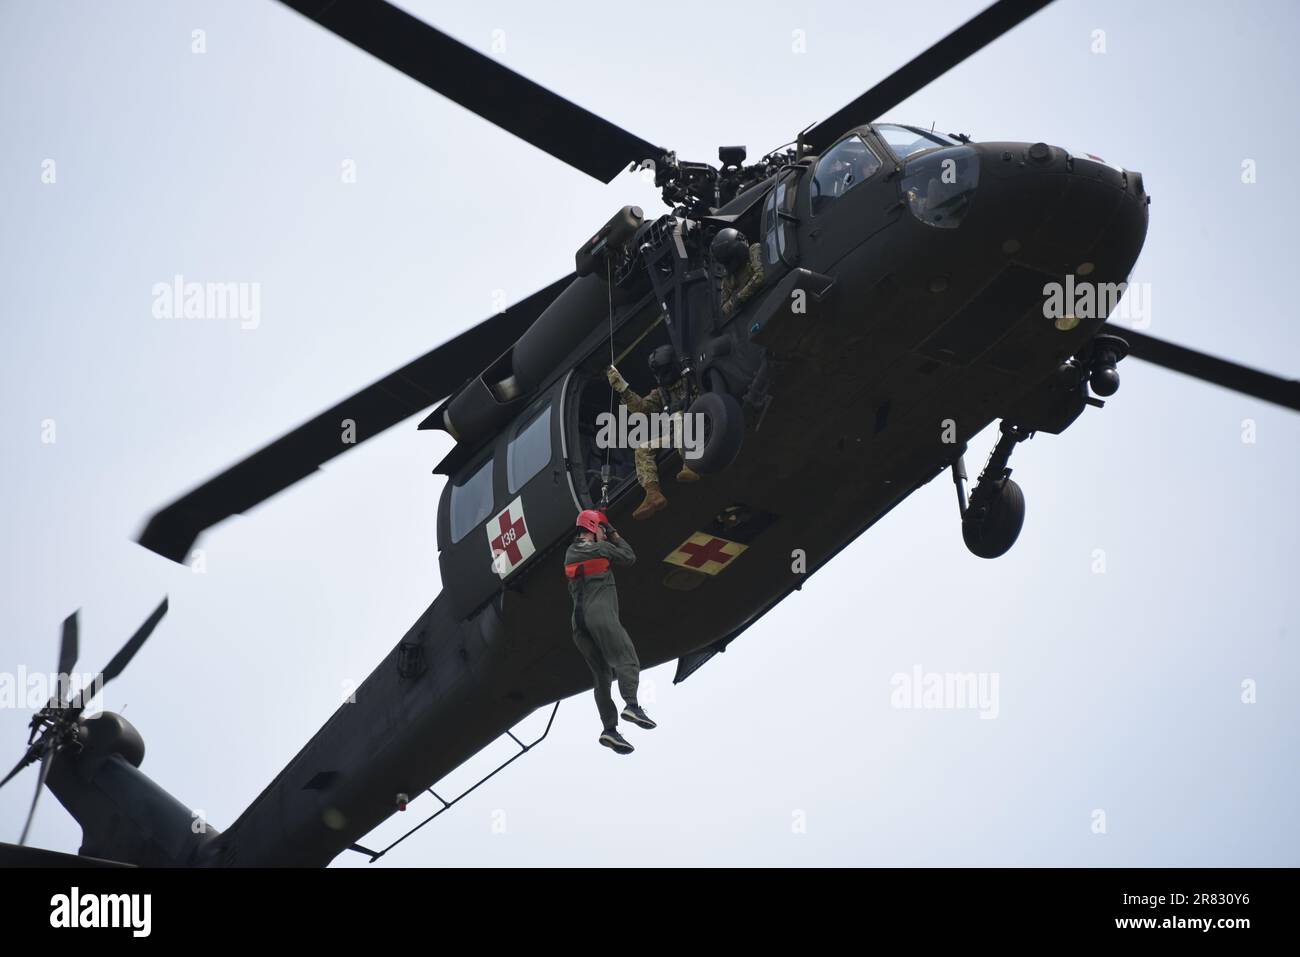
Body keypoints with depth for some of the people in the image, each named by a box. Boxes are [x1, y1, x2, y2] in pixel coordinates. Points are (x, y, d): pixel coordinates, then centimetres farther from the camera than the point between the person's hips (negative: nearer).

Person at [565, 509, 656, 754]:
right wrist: (615, 536, 23)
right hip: (601, 615, -7)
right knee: (626, 660, -12)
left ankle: (610, 728, -5)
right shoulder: (601, 548, 0)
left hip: (579, 621, 7)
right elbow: (629, 557, 11)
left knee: (600, 675, 5)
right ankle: (632, 705, -36)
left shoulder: (570, 553, 18)